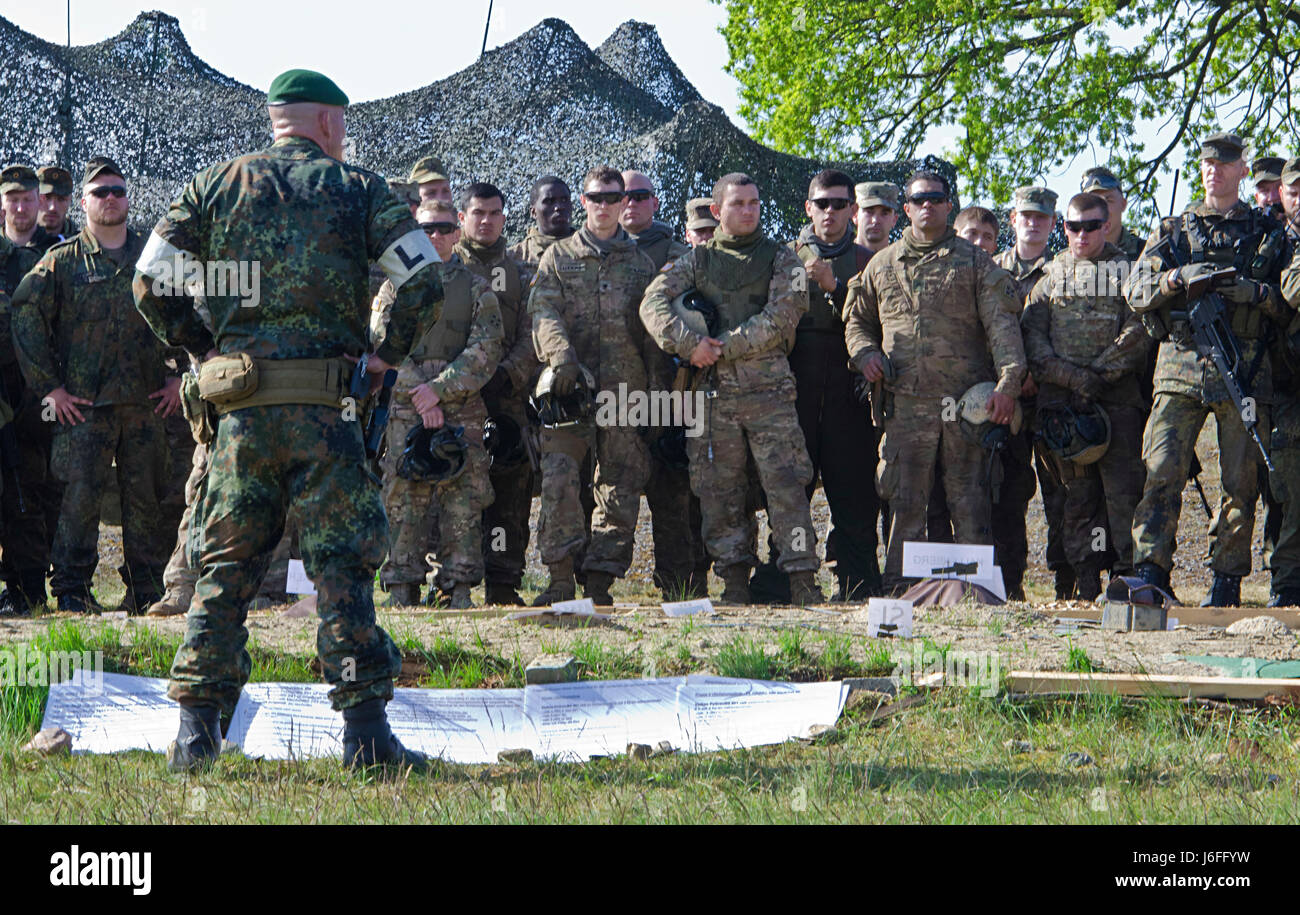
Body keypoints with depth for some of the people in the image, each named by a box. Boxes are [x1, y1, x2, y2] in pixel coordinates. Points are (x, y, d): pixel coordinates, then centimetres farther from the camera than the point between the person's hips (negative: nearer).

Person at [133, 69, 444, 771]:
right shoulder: (357, 189, 4)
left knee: (224, 567, 9)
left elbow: (150, 284, 4)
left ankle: (196, 729, 5)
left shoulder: (217, 184, 9)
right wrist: (388, 354, 9)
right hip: (324, 408, -2)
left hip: (237, 406, 2)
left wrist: (205, 349, 14)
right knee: (341, 566, 2)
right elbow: (424, 279, -4)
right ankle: (364, 729, -1)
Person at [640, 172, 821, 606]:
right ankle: (735, 583, 9)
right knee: (719, 493, 2)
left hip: (769, 390, -2)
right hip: (714, 393, 2)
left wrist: (722, 347, -11)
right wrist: (691, 344, -13)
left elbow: (779, 318, -6)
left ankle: (803, 583, -7)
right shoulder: (697, 260, 14)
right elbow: (654, 304, 2)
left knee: (786, 488, -8)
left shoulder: (781, 260, 8)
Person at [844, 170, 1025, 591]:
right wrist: (865, 352, 4)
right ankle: (900, 590, 5)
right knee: (905, 501, 1)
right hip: (906, 402, 2)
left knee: (969, 500, -1)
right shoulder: (882, 265, 17)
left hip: (966, 399, -2)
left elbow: (1001, 323, -1)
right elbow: (857, 319, 27)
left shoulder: (975, 262, 9)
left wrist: (1008, 381, -14)